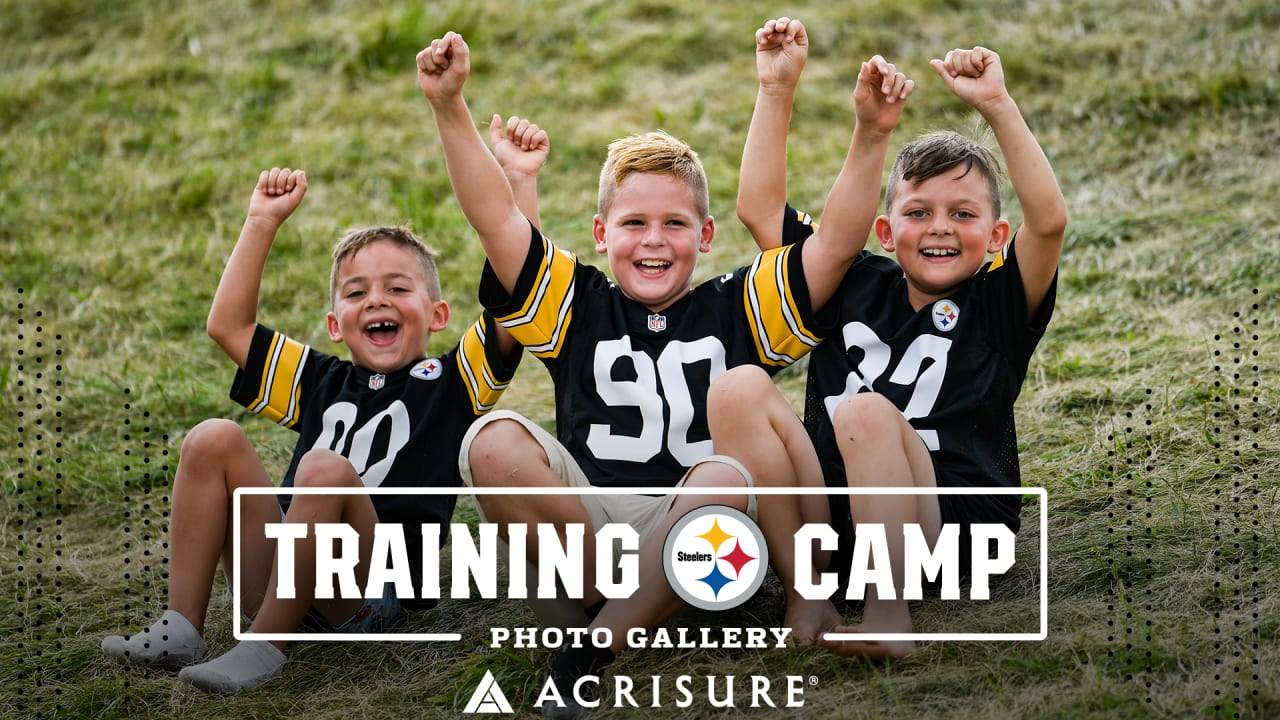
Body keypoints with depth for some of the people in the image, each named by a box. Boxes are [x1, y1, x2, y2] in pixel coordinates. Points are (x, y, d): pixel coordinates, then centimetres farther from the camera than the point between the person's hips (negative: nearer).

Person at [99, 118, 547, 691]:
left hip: (371, 592, -5)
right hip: (273, 577, 5)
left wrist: (520, 180, -5)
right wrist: (263, 222, 24)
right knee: (214, 439, -11)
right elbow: (229, 325, 28)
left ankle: (264, 647, -29)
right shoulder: (322, 382, 25)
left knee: (325, 468, -30)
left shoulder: (450, 382, 11)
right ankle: (180, 630, -18)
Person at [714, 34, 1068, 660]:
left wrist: (996, 105, -16)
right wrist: (778, 92, 14)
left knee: (864, 412, -31)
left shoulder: (997, 303, 8)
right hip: (829, 524, 4)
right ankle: (802, 591, -21)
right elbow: (759, 208, 18)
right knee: (738, 389, -18)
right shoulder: (854, 287, 18)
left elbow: (1048, 220, -11)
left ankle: (889, 615, -35)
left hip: (950, 526, -4)